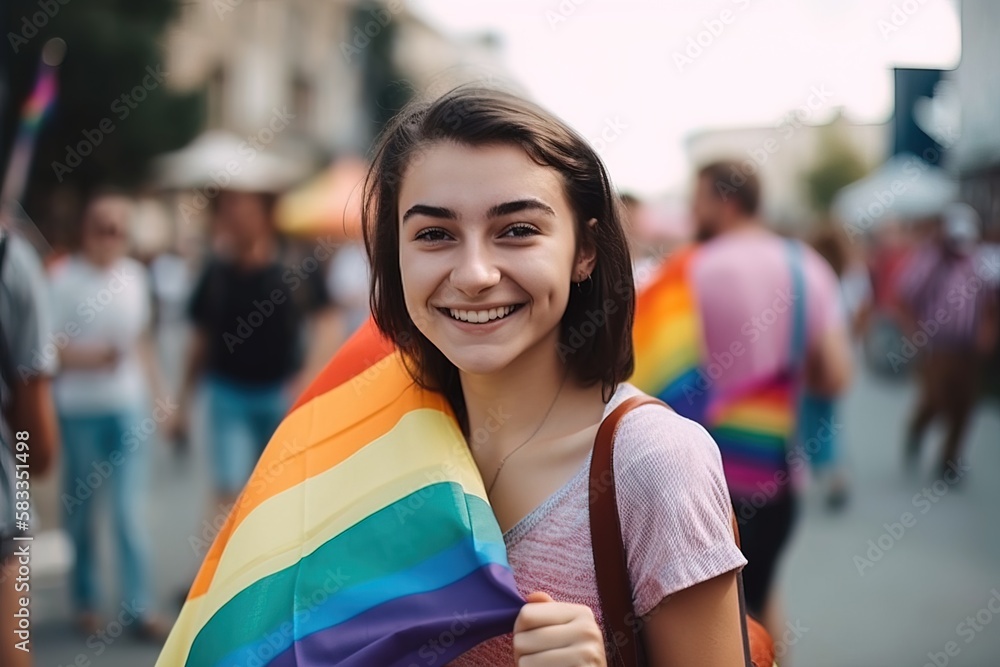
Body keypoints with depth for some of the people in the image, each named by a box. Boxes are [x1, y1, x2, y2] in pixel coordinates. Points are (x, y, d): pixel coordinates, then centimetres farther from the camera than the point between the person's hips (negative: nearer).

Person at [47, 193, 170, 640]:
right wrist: (90, 357, -22)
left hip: (129, 406, 3)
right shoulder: (63, 278, -8)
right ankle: (86, 601, 25)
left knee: (131, 510, 0)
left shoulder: (134, 274, 6)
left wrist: (157, 392, 13)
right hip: (79, 409, -3)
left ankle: (141, 608, 5)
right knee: (80, 508, 9)